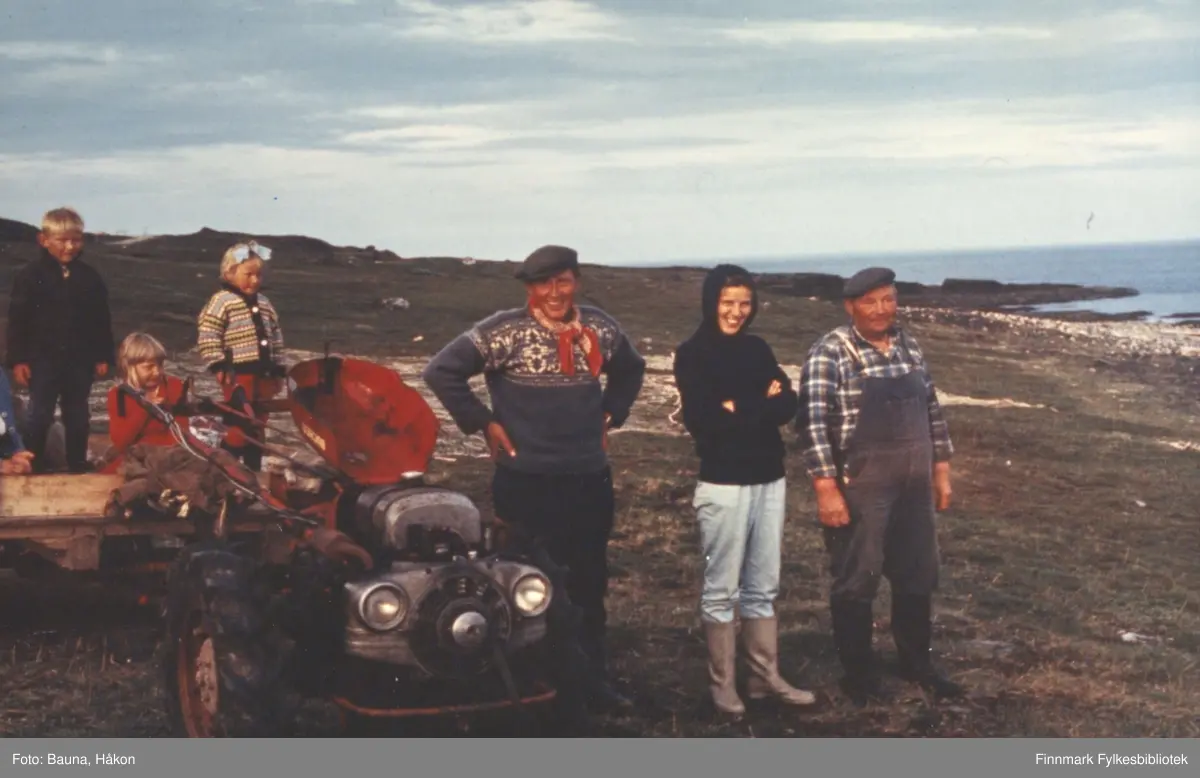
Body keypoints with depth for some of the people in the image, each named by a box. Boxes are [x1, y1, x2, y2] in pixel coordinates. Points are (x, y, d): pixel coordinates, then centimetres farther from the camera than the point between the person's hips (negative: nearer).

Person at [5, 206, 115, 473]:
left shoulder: (90, 277, 2)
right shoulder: (30, 275, -7)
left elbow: (102, 320, 7)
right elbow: (18, 320, -7)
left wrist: (103, 356, 5)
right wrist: (17, 359, -10)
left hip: (80, 360, 3)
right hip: (43, 359, -3)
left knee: (78, 416, 11)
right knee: (40, 416, 0)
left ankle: (77, 466, 21)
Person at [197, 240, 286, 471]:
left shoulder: (264, 303, 14)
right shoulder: (222, 300, -7)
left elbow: (276, 338, 20)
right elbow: (207, 337, -13)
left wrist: (278, 370, 16)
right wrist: (218, 365, -18)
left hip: (262, 374, 7)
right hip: (238, 375, -7)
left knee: (258, 424, 13)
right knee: (238, 424, -9)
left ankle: (254, 471, 22)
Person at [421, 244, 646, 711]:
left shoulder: (600, 329, 5)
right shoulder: (504, 331, -11)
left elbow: (631, 370, 25)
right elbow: (440, 371, -11)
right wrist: (483, 423, -10)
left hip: (590, 479, 5)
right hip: (526, 482, -5)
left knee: (589, 584, 14)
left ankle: (593, 681, 27)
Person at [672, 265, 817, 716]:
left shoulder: (758, 350, 12)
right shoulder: (692, 354, -5)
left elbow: (788, 406, 0)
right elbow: (701, 419, -17)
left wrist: (739, 409, -14)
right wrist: (761, 405, -11)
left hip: (770, 480, 6)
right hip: (724, 484, -6)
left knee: (764, 587, 11)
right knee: (722, 590, 2)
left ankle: (766, 677, 20)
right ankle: (722, 686, 10)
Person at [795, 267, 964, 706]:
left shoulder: (908, 346, 8)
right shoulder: (830, 353, -12)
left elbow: (931, 410, 15)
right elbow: (813, 422, -16)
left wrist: (941, 469, 13)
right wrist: (826, 489, -20)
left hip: (913, 486, 6)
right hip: (859, 489, -6)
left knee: (918, 576, 14)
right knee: (857, 582, 4)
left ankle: (916, 663, 31)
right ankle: (858, 673, 18)